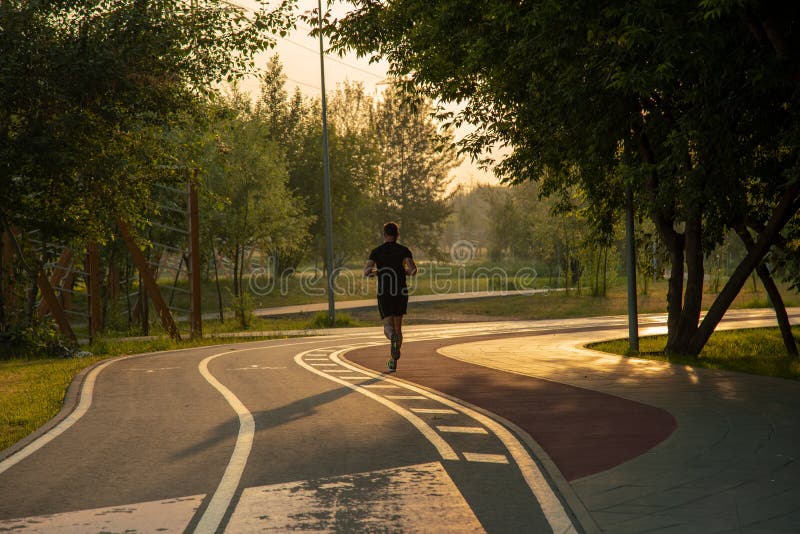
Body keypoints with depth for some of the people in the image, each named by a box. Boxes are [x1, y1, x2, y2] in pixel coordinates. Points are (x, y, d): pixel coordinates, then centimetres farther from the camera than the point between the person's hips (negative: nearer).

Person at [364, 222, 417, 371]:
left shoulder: (376, 251, 3)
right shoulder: (404, 250, 1)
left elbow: (366, 272, -8)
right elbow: (413, 270, -14)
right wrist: (406, 272, 10)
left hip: (384, 294, -1)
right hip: (401, 293, 1)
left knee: (388, 328, -3)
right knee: (398, 327, 16)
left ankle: (392, 337, -41)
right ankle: (393, 362, 14)